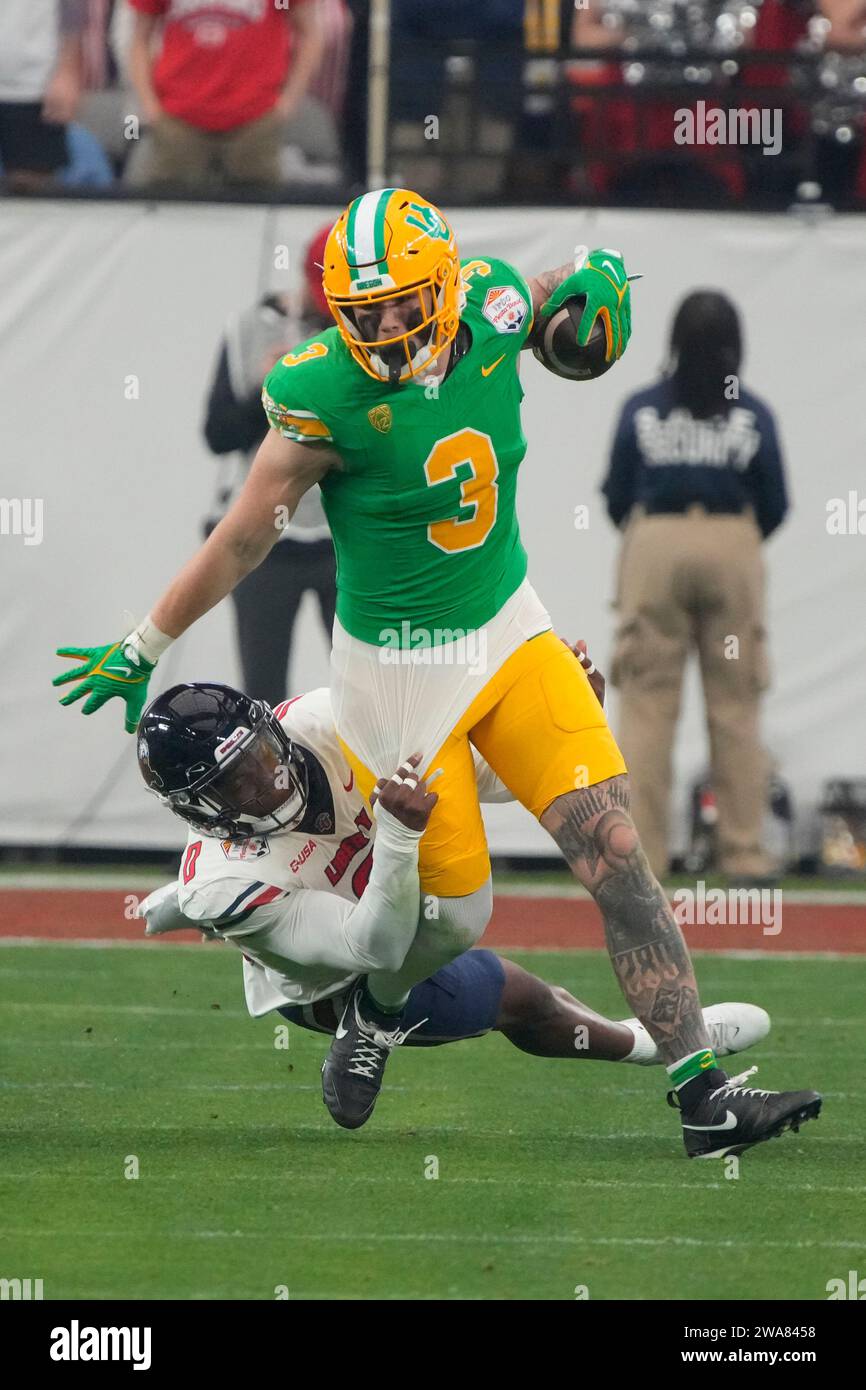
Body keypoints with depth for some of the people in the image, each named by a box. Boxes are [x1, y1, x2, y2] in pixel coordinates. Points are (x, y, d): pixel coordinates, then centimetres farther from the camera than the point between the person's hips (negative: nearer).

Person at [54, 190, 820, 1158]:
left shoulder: (495, 306, -11)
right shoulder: (324, 396, -23)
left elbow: (540, 304, 17)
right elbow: (242, 541, -10)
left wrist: (588, 281, -7)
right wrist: (142, 650, -2)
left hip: (511, 631, 4)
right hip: (402, 669, -4)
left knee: (615, 852, -7)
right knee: (455, 913, 4)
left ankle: (703, 1095, -5)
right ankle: (376, 1011, 40)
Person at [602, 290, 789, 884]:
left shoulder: (641, 410, -1)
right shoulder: (753, 415, -1)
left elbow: (617, 498, 2)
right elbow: (775, 506, 2)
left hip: (654, 546, 0)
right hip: (733, 549, 0)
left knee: (647, 703, 2)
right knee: (736, 706, 5)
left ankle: (641, 851, -3)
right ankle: (745, 852, 4)